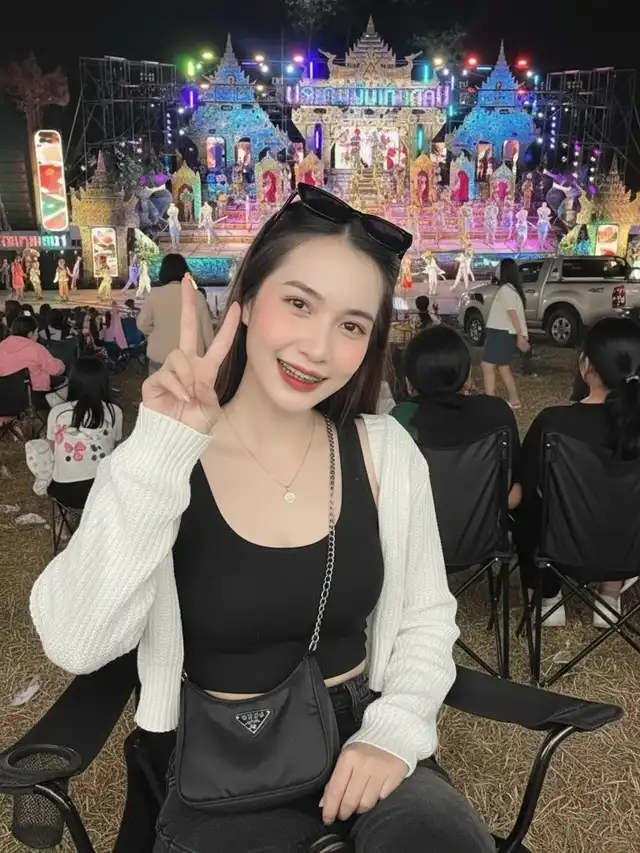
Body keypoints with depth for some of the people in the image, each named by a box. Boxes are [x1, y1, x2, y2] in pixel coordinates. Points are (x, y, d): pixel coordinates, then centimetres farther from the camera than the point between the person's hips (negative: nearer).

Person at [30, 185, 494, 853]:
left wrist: (394, 732, -13)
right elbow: (76, 644, -24)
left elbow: (427, 616, 2)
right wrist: (162, 448, -30)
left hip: (361, 739, 1)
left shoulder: (386, 452, -5)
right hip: (219, 770, 0)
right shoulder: (155, 456, -11)